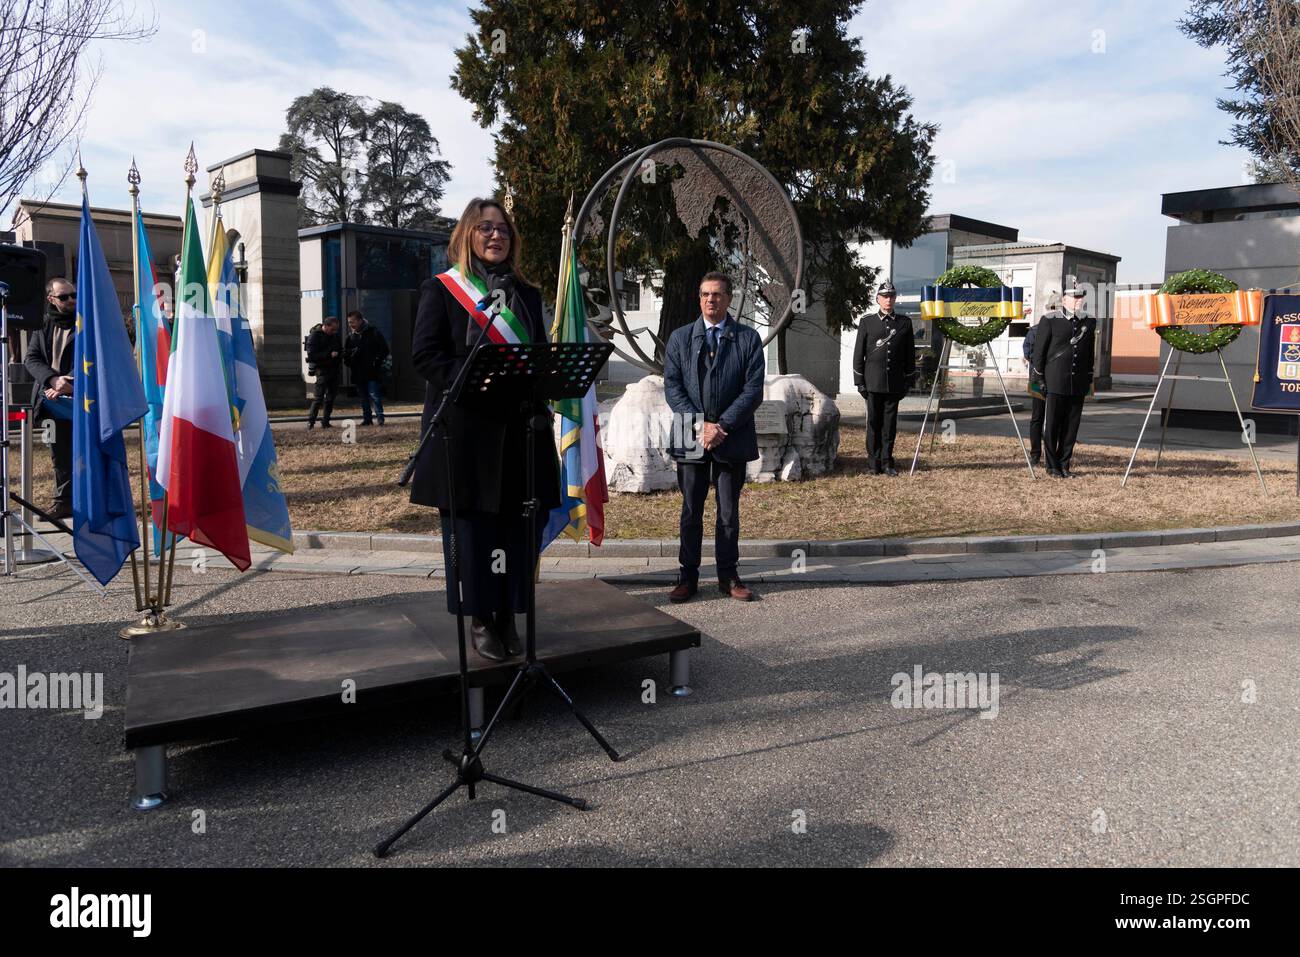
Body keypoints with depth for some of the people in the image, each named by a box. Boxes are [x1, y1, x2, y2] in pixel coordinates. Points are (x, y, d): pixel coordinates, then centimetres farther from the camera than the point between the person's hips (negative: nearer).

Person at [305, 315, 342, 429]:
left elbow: (340, 351, 26)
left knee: (331, 396, 7)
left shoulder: (335, 335, 12)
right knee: (319, 396, -11)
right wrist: (329, 355, -21)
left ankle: (325, 422, 14)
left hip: (334, 369, 6)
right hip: (322, 370, -6)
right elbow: (311, 355, -15)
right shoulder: (315, 335, -8)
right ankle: (310, 422, -5)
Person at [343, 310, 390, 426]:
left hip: (372, 372, -5)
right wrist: (349, 362, -1)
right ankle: (366, 418, 16)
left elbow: (384, 350, -1)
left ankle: (380, 417, -3)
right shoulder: (351, 336, 11)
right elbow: (345, 352, 18)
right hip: (358, 373, 5)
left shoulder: (373, 333, -3)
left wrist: (377, 361, -10)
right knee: (363, 397, 9)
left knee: (374, 394, -10)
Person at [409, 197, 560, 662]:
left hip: (520, 429, 4)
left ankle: (506, 615, 15)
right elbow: (424, 354, -5)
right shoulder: (441, 289, 4)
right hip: (465, 428, -4)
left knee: (517, 527, 3)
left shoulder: (526, 294, 17)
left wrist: (538, 403, -2)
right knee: (471, 526, -1)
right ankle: (479, 618, 11)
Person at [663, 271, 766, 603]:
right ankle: (688, 576, 16)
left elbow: (753, 389, -5)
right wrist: (700, 425, -13)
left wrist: (722, 426, -14)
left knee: (729, 511, 9)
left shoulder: (748, 338, 2)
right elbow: (672, 386, -1)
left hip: (732, 439, 0)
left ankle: (728, 576, 19)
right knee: (690, 511, 7)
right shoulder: (680, 338, 6)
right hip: (690, 439, 1)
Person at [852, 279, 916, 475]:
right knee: (874, 422, 2)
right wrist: (859, 381, -3)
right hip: (873, 383, -1)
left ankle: (887, 461, 11)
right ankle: (874, 462, 9)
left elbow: (910, 355, 10)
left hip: (895, 383, 1)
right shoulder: (867, 322, 4)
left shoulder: (905, 323, 8)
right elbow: (858, 353, 3)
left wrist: (907, 381, 6)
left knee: (890, 422, 4)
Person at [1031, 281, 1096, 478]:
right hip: (1055, 383, -4)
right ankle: (1052, 467, 11)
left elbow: (1090, 352, 17)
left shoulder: (1089, 322, 12)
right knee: (1052, 425, 1)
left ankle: (1064, 465, 15)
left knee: (1071, 426, 6)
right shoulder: (1050, 320, -1)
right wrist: (1040, 378, -2)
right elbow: (1039, 350, 0)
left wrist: (1089, 379, 14)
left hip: (1078, 385, 4)